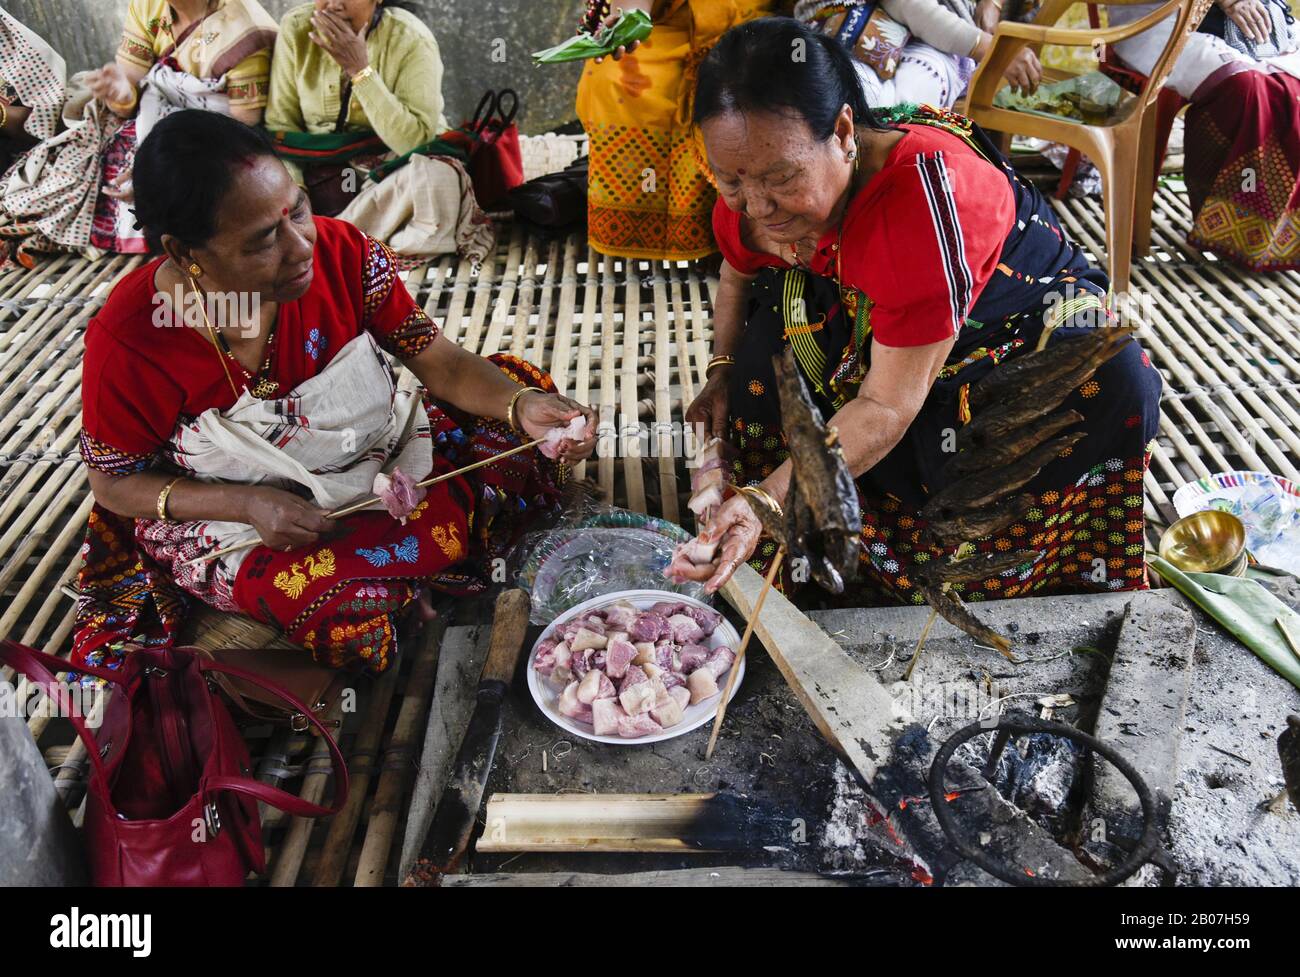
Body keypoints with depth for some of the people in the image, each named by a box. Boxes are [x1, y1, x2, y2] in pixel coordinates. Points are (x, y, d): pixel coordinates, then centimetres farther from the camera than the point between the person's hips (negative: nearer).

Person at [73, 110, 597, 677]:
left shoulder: (342, 253, -20)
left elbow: (441, 362, -12)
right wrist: (248, 504, -25)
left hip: (375, 454, 4)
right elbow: (113, 484, -10)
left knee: (515, 383, -4)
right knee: (352, 612, -29)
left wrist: (522, 405, -32)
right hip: (232, 517, -4)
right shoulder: (126, 344, -25)